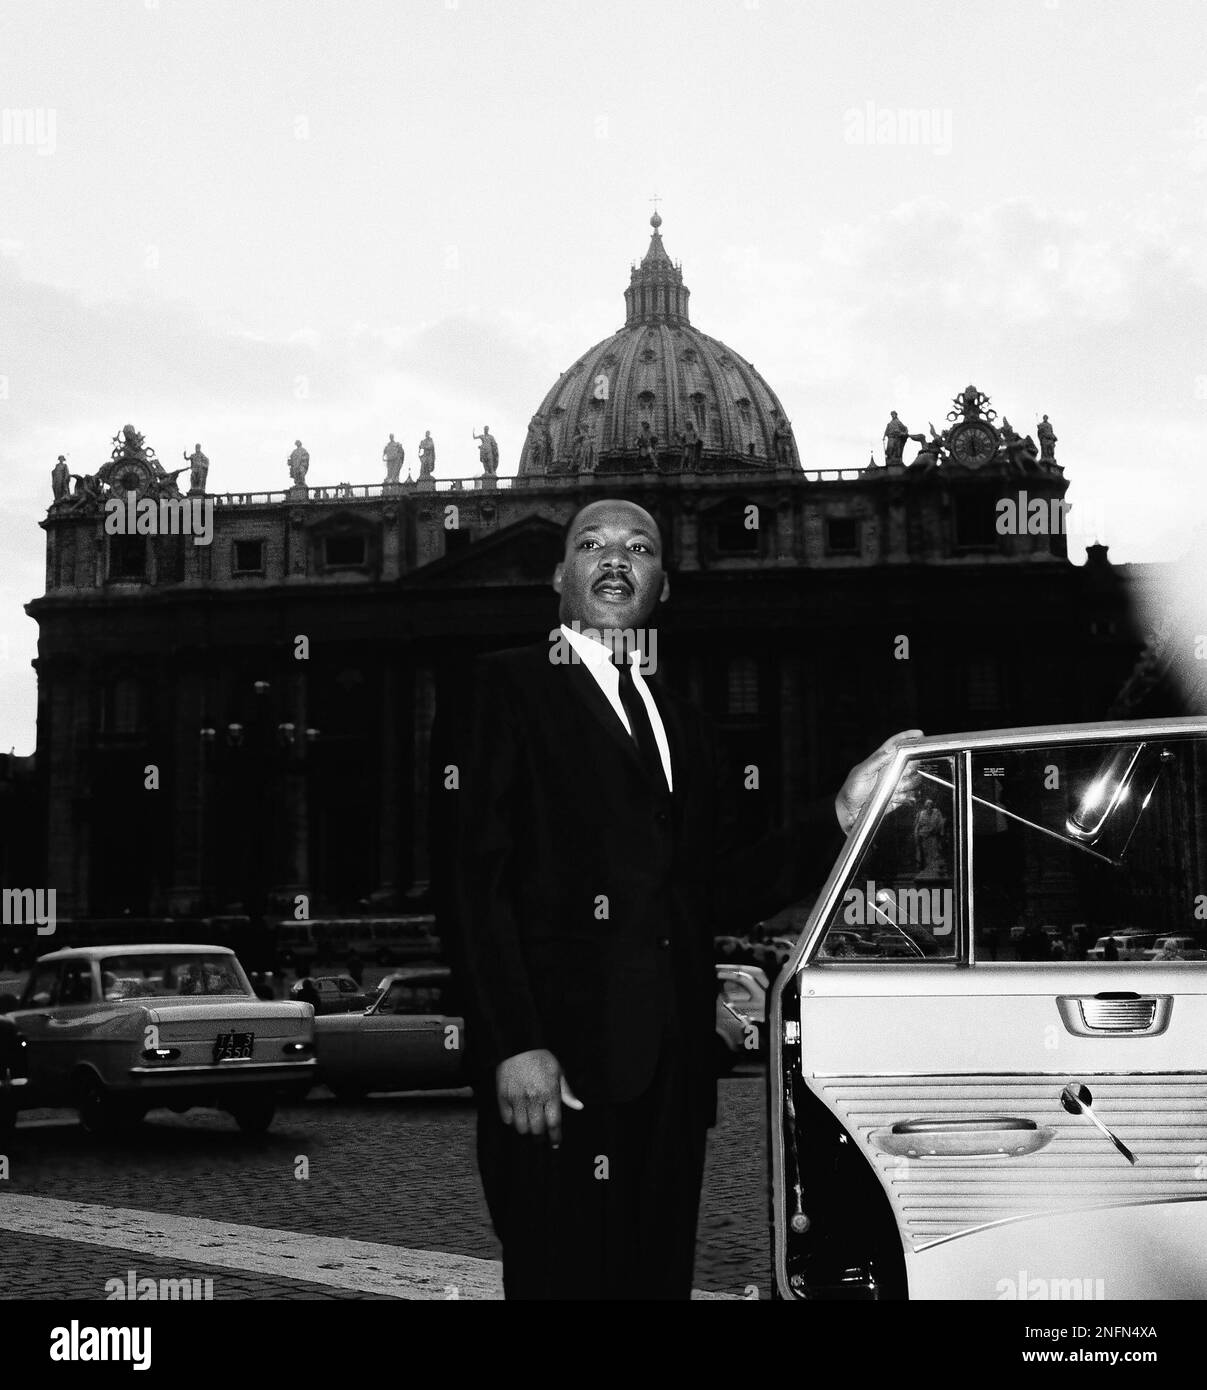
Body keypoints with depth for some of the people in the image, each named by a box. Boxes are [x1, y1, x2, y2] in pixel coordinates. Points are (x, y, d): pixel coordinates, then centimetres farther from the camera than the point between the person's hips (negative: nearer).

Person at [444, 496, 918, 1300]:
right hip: (556, 1066, -5)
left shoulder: (683, 723, 21)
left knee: (659, 1279, 7)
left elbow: (716, 895, 14)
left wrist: (841, 817, 5)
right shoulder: (511, 688, 2)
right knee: (566, 1280, -3)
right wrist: (514, 1045, -17)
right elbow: (473, 877, -8)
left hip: (672, 1066, 6)